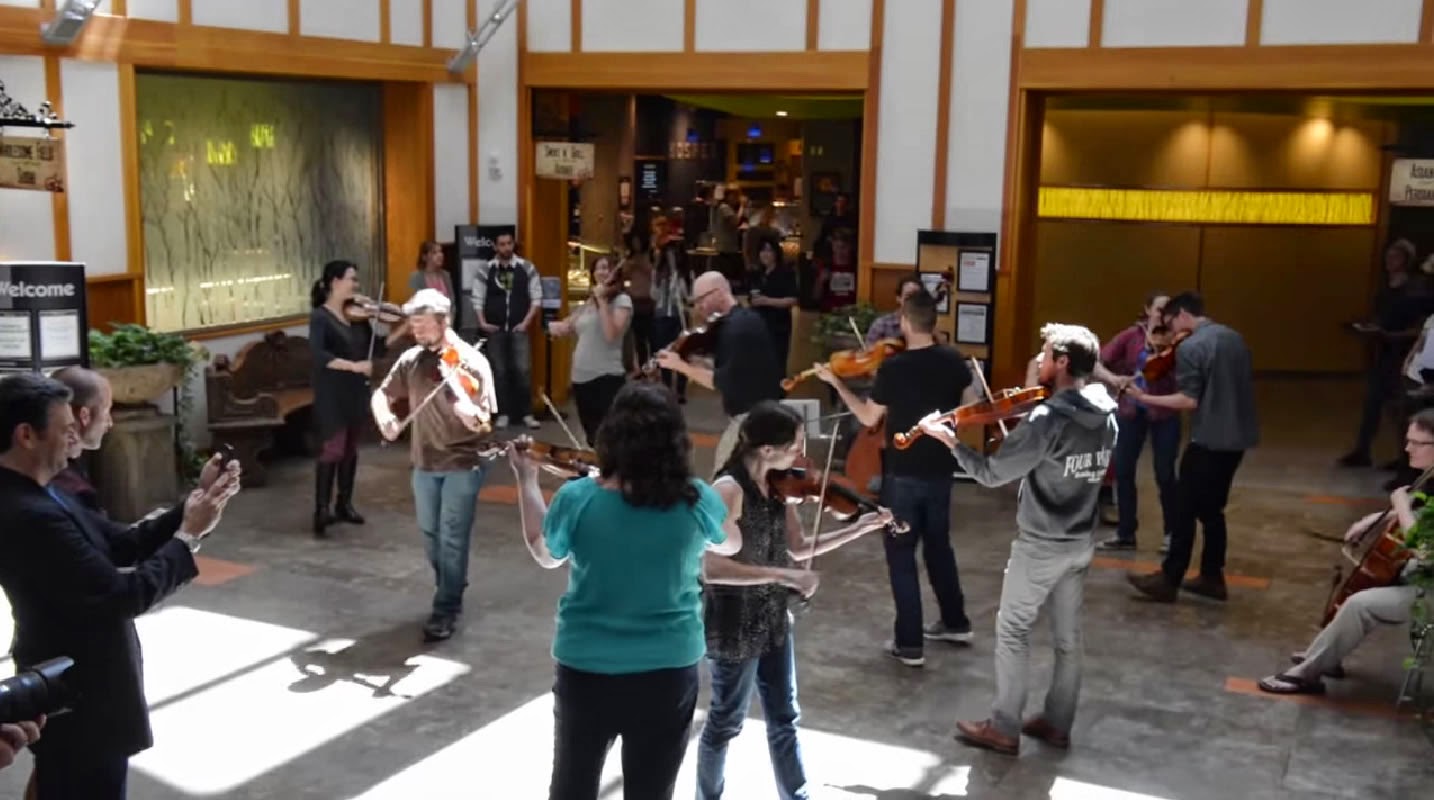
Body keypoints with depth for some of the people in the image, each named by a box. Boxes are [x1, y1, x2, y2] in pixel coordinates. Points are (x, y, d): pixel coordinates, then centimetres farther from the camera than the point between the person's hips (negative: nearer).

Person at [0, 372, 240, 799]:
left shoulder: (36, 497, 4)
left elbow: (121, 544, 5)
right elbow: (123, 595, -27)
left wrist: (192, 505, -6)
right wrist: (190, 535, -17)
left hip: (70, 690, 10)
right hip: (79, 701, -10)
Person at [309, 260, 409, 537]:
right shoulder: (319, 317, -11)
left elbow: (377, 348, 8)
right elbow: (318, 355, -25)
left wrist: (403, 328, -3)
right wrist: (353, 365, -32)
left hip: (356, 392, 6)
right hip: (332, 394, -6)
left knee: (351, 449, 12)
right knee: (333, 449, -9)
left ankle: (344, 504, 23)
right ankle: (322, 511, -4)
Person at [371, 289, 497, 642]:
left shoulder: (471, 361, -14)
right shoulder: (411, 360, 0)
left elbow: (482, 422, -18)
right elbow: (382, 394, 4)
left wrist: (469, 411, -40)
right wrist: (384, 417, -18)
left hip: (462, 464, -5)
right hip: (424, 464, 5)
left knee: (452, 538, -1)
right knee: (430, 534, 18)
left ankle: (446, 610, 10)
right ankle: (452, 586, 39)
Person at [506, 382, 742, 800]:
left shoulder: (576, 499, -16)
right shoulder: (696, 499, -15)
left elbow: (545, 554, 5)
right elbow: (732, 544, 7)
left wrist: (526, 479, 13)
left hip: (585, 667, 0)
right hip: (668, 671, 0)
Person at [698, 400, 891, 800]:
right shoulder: (730, 489, -25)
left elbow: (798, 547, 8)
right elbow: (710, 566, -31)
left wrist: (860, 528, 0)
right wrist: (782, 575, -32)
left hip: (773, 619, 7)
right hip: (734, 627, -7)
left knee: (784, 719, 17)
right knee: (726, 722, 11)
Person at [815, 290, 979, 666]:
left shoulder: (893, 368, -19)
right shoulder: (953, 361, -4)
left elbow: (869, 418, -7)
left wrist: (836, 383, 2)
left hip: (903, 474, -5)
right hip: (941, 471, 5)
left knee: (901, 555, 5)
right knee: (938, 545, 23)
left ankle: (909, 644, 7)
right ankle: (955, 622, 35)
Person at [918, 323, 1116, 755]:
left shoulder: (1048, 419, -24)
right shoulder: (1106, 418, 1)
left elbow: (992, 474, -21)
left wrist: (949, 440, -9)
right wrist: (1019, 435, 5)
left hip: (1040, 545, -7)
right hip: (1080, 542, 8)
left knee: (1012, 633, 6)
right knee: (1068, 637, 16)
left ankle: (1003, 729, 13)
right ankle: (1057, 724, 28)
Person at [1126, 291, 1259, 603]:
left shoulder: (1190, 347, -16)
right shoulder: (1234, 337, 11)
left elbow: (1189, 401, -20)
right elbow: (1245, 383, 18)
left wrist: (1144, 397, -14)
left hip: (1209, 441, -8)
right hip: (1237, 437, 8)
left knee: (1185, 509, 1)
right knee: (1211, 509, 17)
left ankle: (1168, 580, 7)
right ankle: (1212, 578, 22)